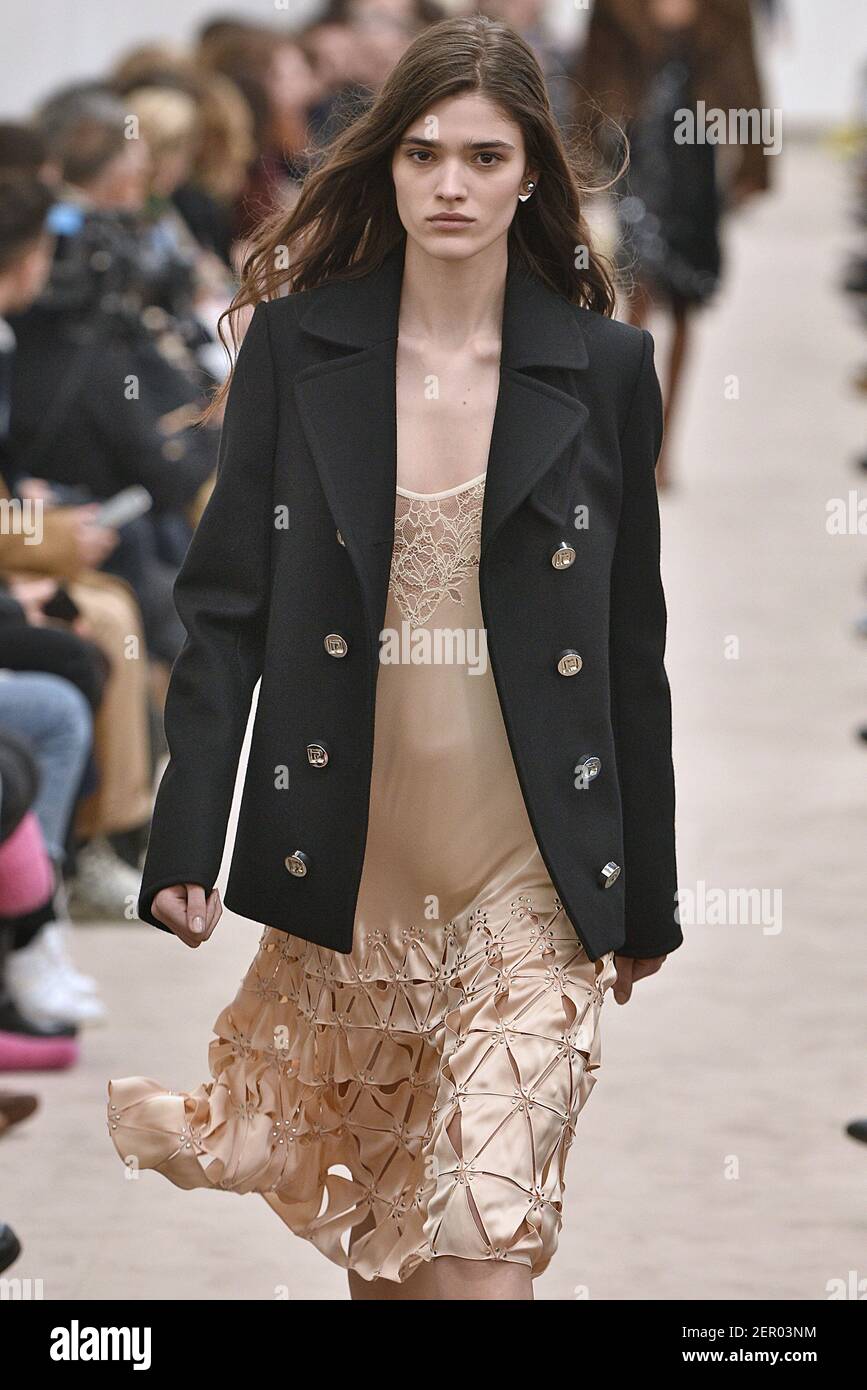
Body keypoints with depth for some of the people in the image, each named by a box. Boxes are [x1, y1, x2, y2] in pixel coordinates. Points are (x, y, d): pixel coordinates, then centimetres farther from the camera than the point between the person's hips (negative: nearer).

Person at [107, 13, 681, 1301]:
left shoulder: (604, 369, 2)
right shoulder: (296, 346, 2)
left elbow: (632, 645, 7)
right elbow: (225, 603, 1)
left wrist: (647, 893, 10)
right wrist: (185, 842, -8)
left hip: (529, 879, -1)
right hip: (345, 861, 1)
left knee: (484, 1249, -12)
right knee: (366, 1227, 13)